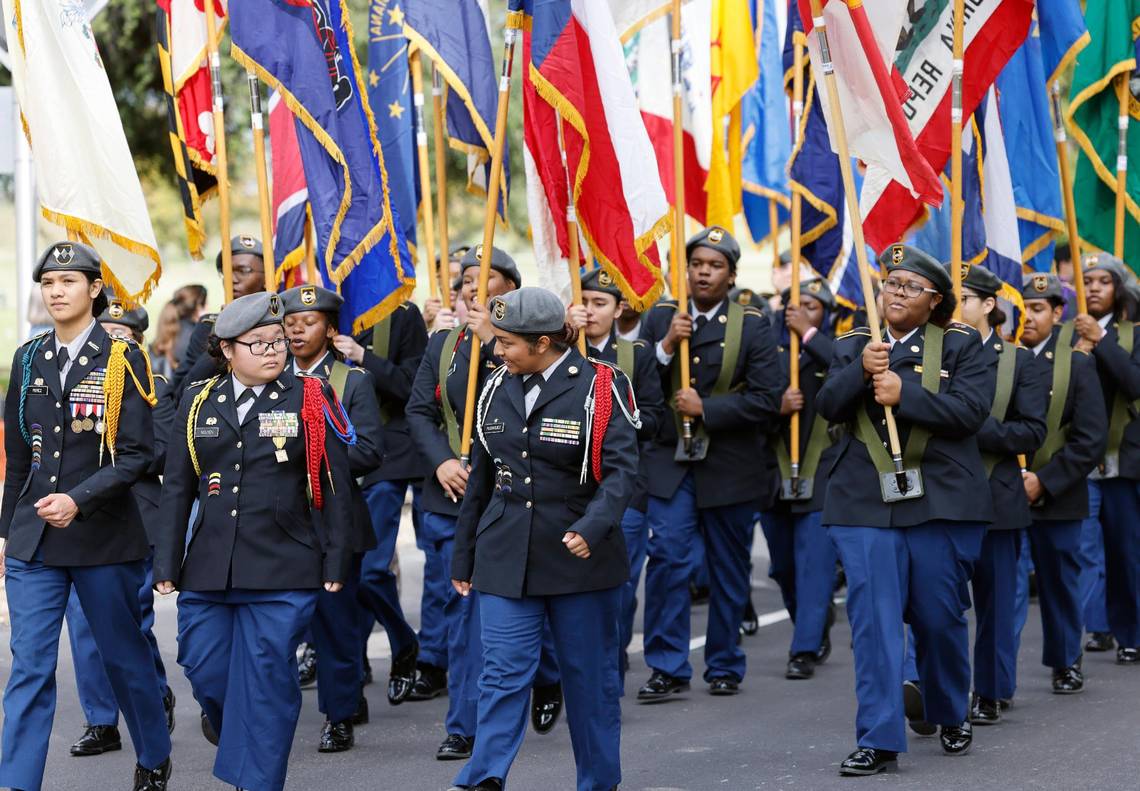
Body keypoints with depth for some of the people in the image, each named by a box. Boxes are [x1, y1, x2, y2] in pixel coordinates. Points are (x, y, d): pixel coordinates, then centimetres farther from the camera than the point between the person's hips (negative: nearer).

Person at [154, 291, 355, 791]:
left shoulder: (309, 400, 0)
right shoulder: (198, 403, 8)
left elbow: (335, 490, 1)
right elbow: (176, 489, 10)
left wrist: (336, 563, -3)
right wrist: (167, 565, 6)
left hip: (282, 573, -3)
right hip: (207, 572, 3)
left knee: (266, 681, -2)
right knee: (205, 674, 5)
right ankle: (242, 747, 32)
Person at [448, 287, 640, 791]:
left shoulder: (599, 389, -8)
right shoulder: (497, 388, 7)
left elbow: (620, 470, -16)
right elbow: (481, 478, 14)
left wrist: (593, 528, -33)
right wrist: (463, 558, 16)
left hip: (580, 559, -3)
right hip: (505, 558, 3)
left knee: (589, 675, 9)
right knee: (503, 672, -6)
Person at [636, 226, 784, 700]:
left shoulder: (753, 326, -3)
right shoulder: (659, 319, 5)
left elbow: (767, 399, -11)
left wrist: (705, 407, -18)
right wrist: (666, 347, -15)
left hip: (731, 467, -1)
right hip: (670, 461, 1)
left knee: (730, 569, 9)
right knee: (667, 558, -11)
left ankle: (725, 667, 22)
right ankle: (668, 668, -4)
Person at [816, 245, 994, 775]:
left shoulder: (960, 345, 3)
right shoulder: (852, 345, 11)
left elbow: (971, 409, -11)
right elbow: (828, 407, -1)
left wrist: (903, 393, -20)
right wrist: (861, 372, -19)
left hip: (941, 502, -1)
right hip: (865, 504, 2)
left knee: (939, 617, 8)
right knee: (872, 620, -6)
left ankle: (951, 717, 32)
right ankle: (879, 741, -4)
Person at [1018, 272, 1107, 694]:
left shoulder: (1077, 365, -1)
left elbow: (1092, 439, -6)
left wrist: (1044, 481, -14)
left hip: (1055, 496, 0)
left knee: (1059, 580, 11)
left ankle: (1066, 663, 27)